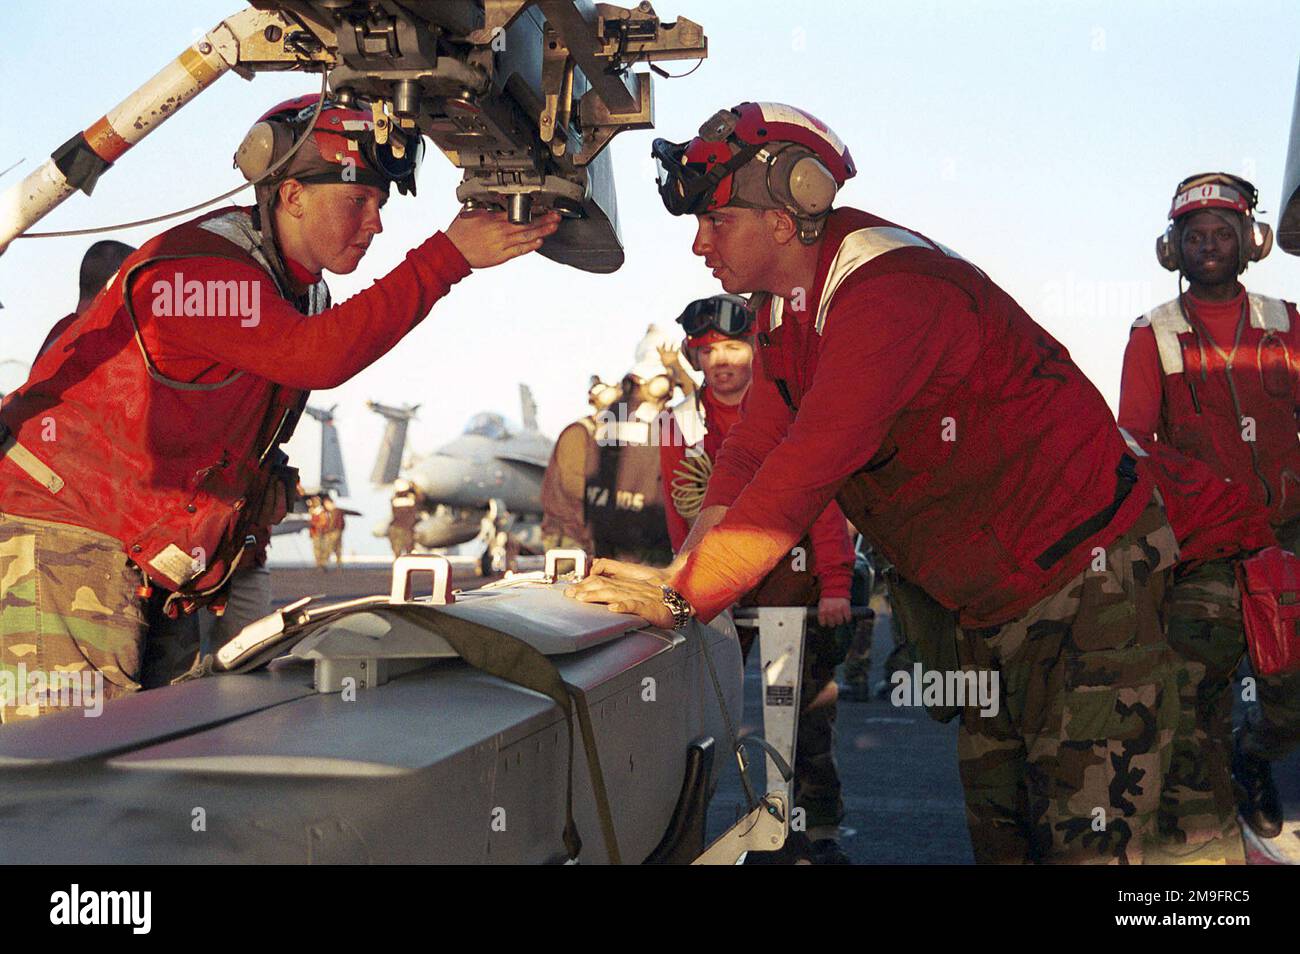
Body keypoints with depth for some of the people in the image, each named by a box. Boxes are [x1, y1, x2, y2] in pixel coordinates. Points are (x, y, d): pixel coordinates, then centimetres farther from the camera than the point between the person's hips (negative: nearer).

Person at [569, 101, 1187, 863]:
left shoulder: (888, 293, -27)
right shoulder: (789, 305, 6)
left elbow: (807, 468, -32)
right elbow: (754, 450, 4)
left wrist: (684, 597, -28)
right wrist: (680, 571, -11)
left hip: (1084, 570, -10)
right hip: (986, 602, 10)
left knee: (1086, 841, -7)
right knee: (984, 821, 17)